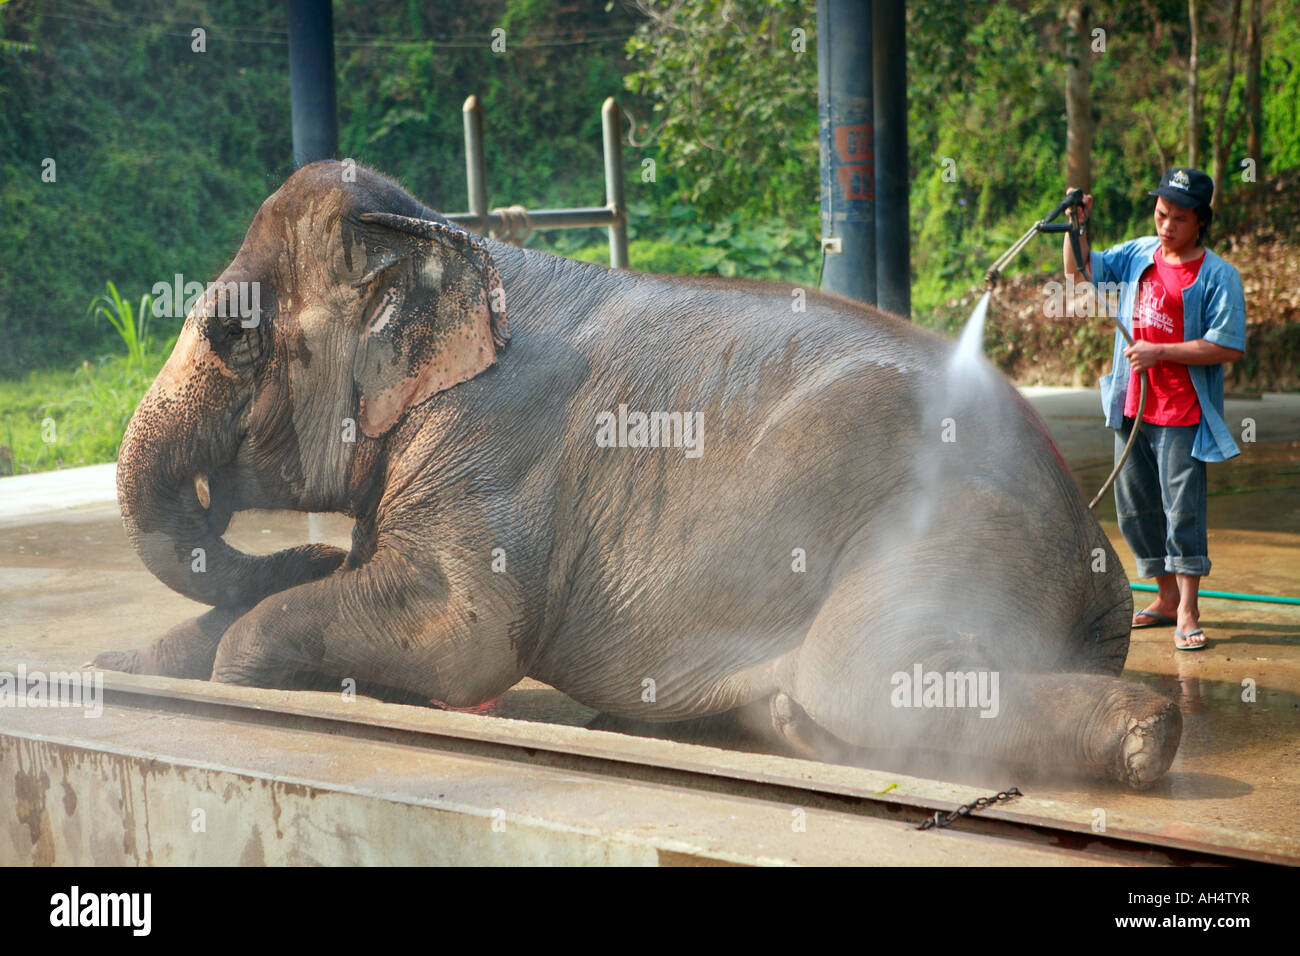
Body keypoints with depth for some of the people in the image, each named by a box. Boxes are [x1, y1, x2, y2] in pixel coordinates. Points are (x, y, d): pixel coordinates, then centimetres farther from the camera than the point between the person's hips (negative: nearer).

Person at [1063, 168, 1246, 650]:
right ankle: (1167, 598, 25)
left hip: (1183, 415, -6)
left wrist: (1160, 351, -19)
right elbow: (1080, 271, 18)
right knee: (1136, 510, 12)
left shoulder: (1218, 276, -10)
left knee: (1183, 511, -7)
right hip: (1132, 408, 6)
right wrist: (1078, 226, 1)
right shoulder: (1138, 255, 9)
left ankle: (1187, 614, -1)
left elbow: (1228, 347, -16)